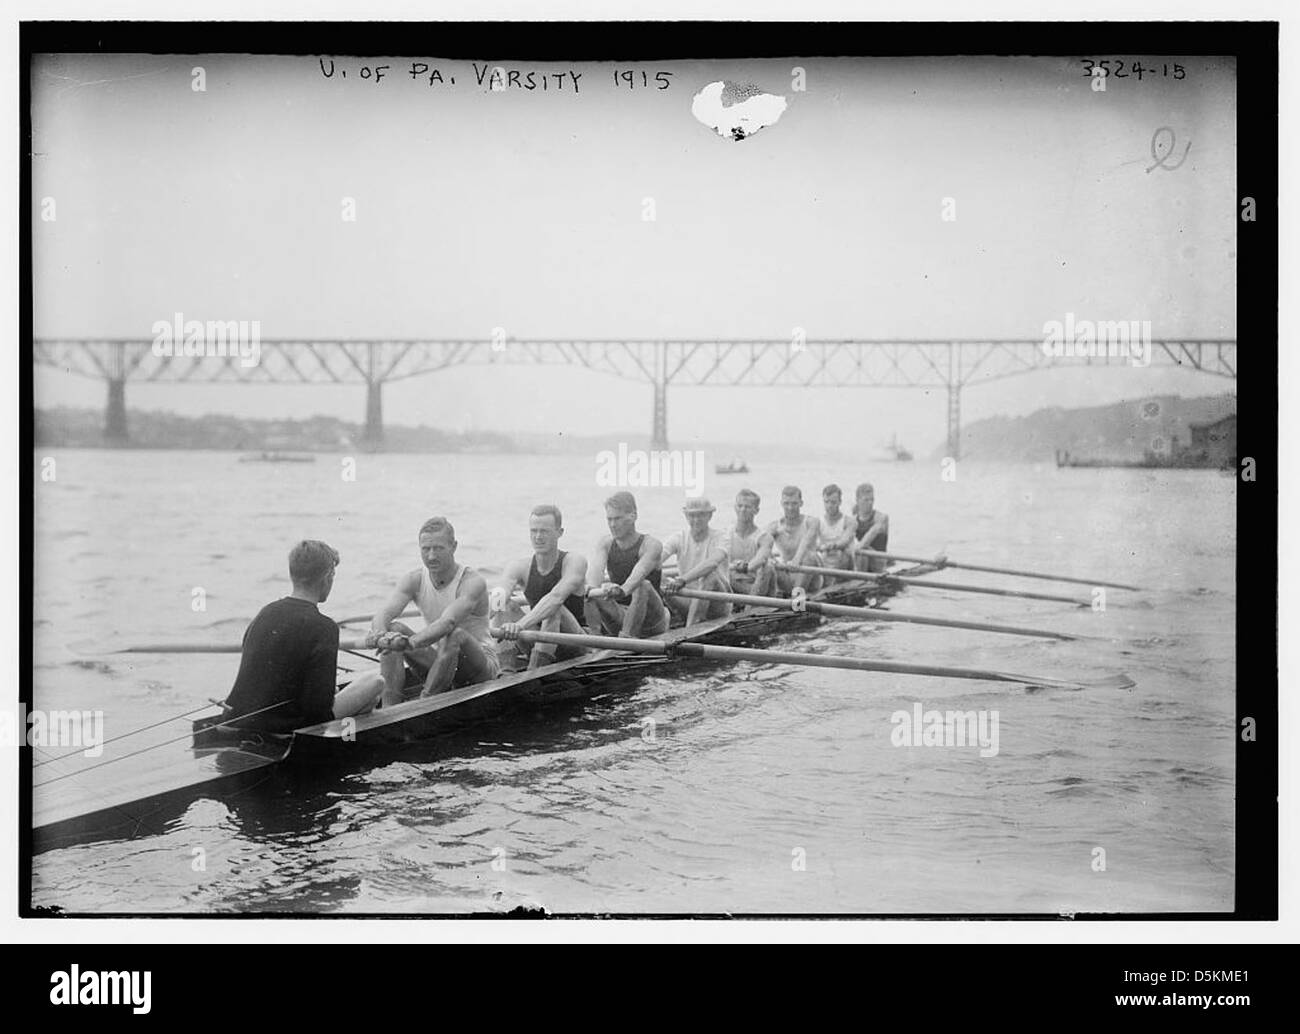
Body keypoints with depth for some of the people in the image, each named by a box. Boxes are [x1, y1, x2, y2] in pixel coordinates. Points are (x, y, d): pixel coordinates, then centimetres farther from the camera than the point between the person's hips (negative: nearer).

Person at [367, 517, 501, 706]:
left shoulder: (473, 582, -19)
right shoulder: (413, 580, -4)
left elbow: (448, 622, -37)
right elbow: (383, 614, -18)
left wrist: (408, 643, -53)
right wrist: (381, 636, -43)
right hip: (438, 663, 5)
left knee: (456, 635, -36)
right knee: (393, 629, -17)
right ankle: (389, 709, -27)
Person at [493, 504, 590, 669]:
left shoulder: (575, 561, -15)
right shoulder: (520, 568, -2)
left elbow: (556, 597, -35)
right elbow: (500, 592, -23)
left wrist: (521, 625, -49)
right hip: (539, 642, 4)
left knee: (555, 610, -34)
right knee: (505, 606, -18)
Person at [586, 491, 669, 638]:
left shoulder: (650, 544, -11)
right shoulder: (605, 543, 3)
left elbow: (640, 571, -33)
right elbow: (596, 567, -19)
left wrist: (623, 590, -55)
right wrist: (592, 588, -44)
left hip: (652, 624, -4)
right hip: (619, 617, 4)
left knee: (643, 586, -34)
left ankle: (627, 639, -45)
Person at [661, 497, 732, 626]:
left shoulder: (718, 539, -9)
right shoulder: (678, 538, 2)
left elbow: (712, 562, -32)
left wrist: (683, 580, -47)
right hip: (687, 602, 3)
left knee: (710, 576, -33)